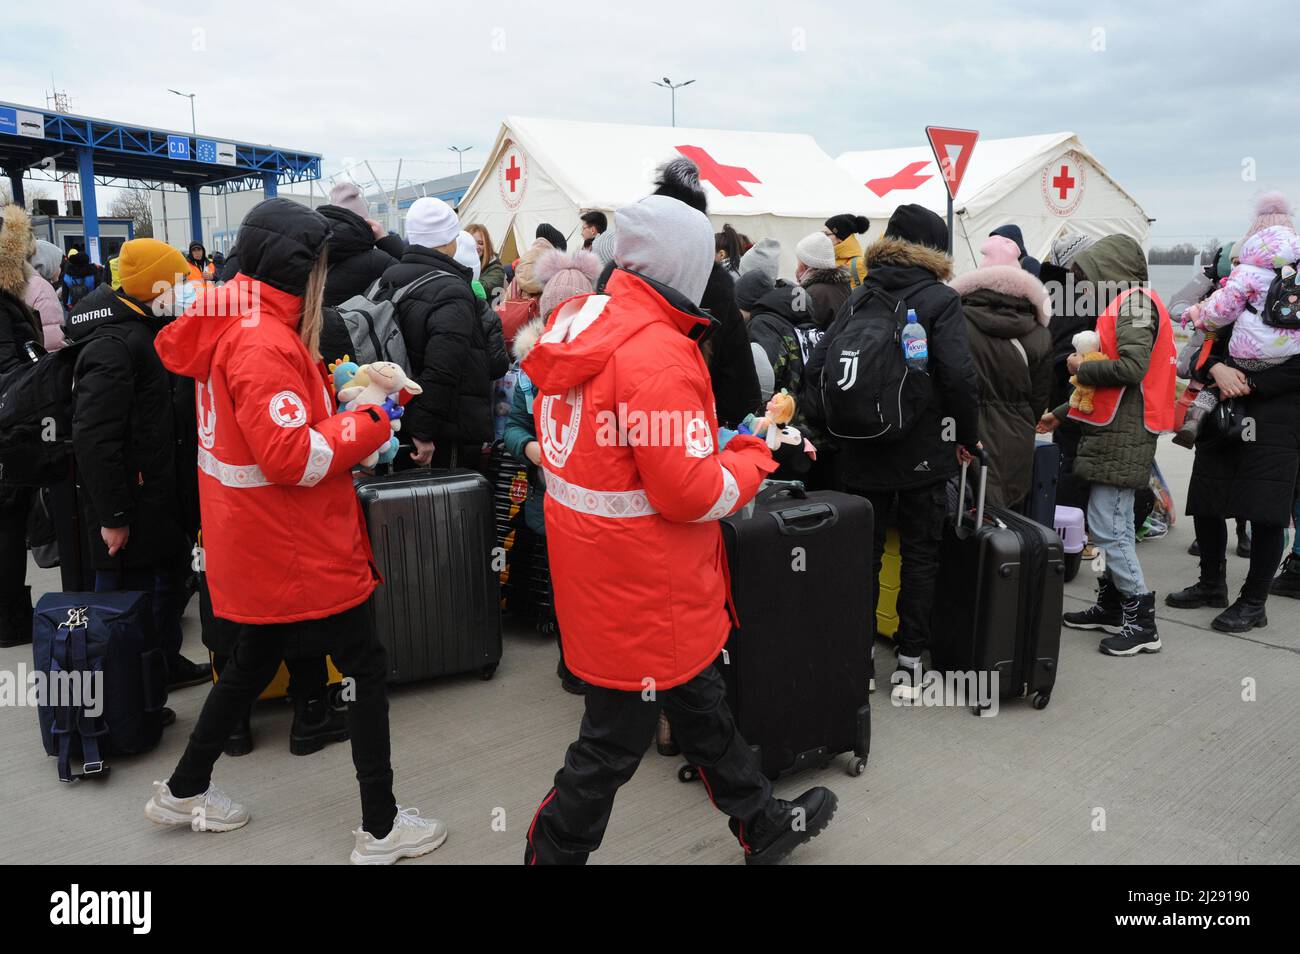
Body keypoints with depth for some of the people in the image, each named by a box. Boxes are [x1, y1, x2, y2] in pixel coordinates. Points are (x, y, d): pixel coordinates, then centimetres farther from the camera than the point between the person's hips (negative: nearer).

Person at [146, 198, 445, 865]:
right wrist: (369, 423, -16)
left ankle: (183, 791, 42)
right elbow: (292, 457, -27)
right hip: (292, 551, -10)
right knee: (368, 666, 1)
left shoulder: (233, 326, 8)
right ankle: (380, 829, 13)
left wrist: (338, 397, 3)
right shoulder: (265, 343, -23)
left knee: (254, 660, 25)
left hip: (259, 545, 10)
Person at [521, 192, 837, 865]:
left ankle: (762, 825, 44)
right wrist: (754, 456, -7)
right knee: (614, 741, 10)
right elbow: (691, 493, -25)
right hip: (641, 583, -10)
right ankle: (552, 852, 30)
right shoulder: (658, 355, -25)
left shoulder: (576, 322, 4)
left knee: (699, 702, 24)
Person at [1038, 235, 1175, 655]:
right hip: (1116, 432, 11)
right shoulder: (1124, 305, 22)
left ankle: (1141, 621, -3)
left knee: (1107, 528, -10)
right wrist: (1062, 414, 20)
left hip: (1122, 436, -11)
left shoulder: (1135, 302, -10)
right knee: (1115, 525, 14)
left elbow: (1131, 368, -24)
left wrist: (1081, 368, -9)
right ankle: (1111, 608, 23)